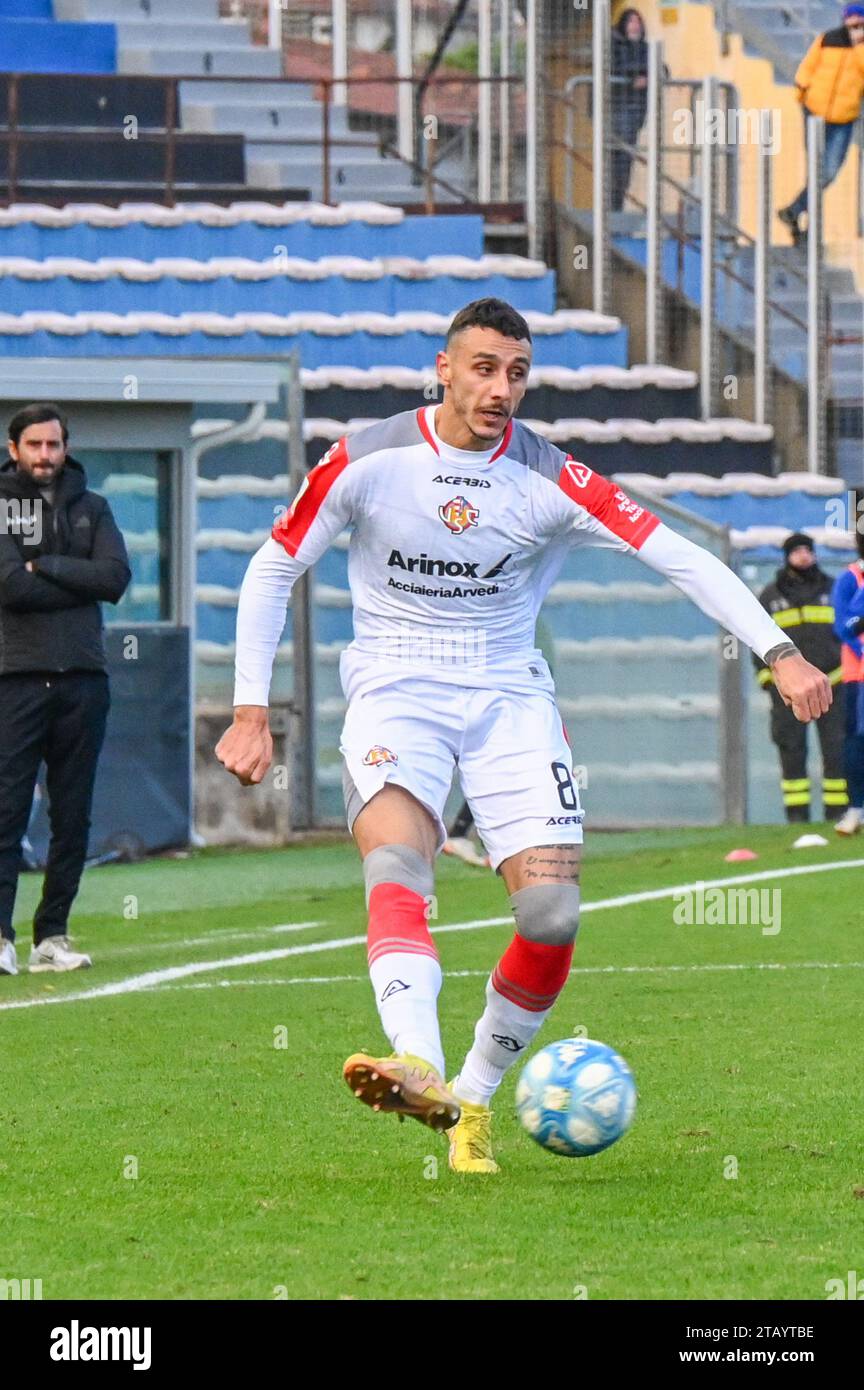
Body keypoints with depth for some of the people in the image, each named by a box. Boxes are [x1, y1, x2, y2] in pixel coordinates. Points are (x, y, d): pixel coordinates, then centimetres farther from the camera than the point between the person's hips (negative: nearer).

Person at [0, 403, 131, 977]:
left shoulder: (91, 508, 14)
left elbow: (116, 578, -1)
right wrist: (79, 583, -5)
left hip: (83, 679, 4)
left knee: (73, 818, 5)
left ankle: (52, 935, 10)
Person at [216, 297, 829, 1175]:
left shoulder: (550, 481, -7)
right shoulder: (367, 462, -7)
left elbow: (681, 558, -10)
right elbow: (272, 570, 4)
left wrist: (778, 653, -21)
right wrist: (250, 711, -1)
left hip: (509, 697, 2)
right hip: (394, 691, -2)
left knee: (552, 914, -13)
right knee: (396, 866, -30)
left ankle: (471, 1103, 8)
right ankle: (419, 1075, -52)